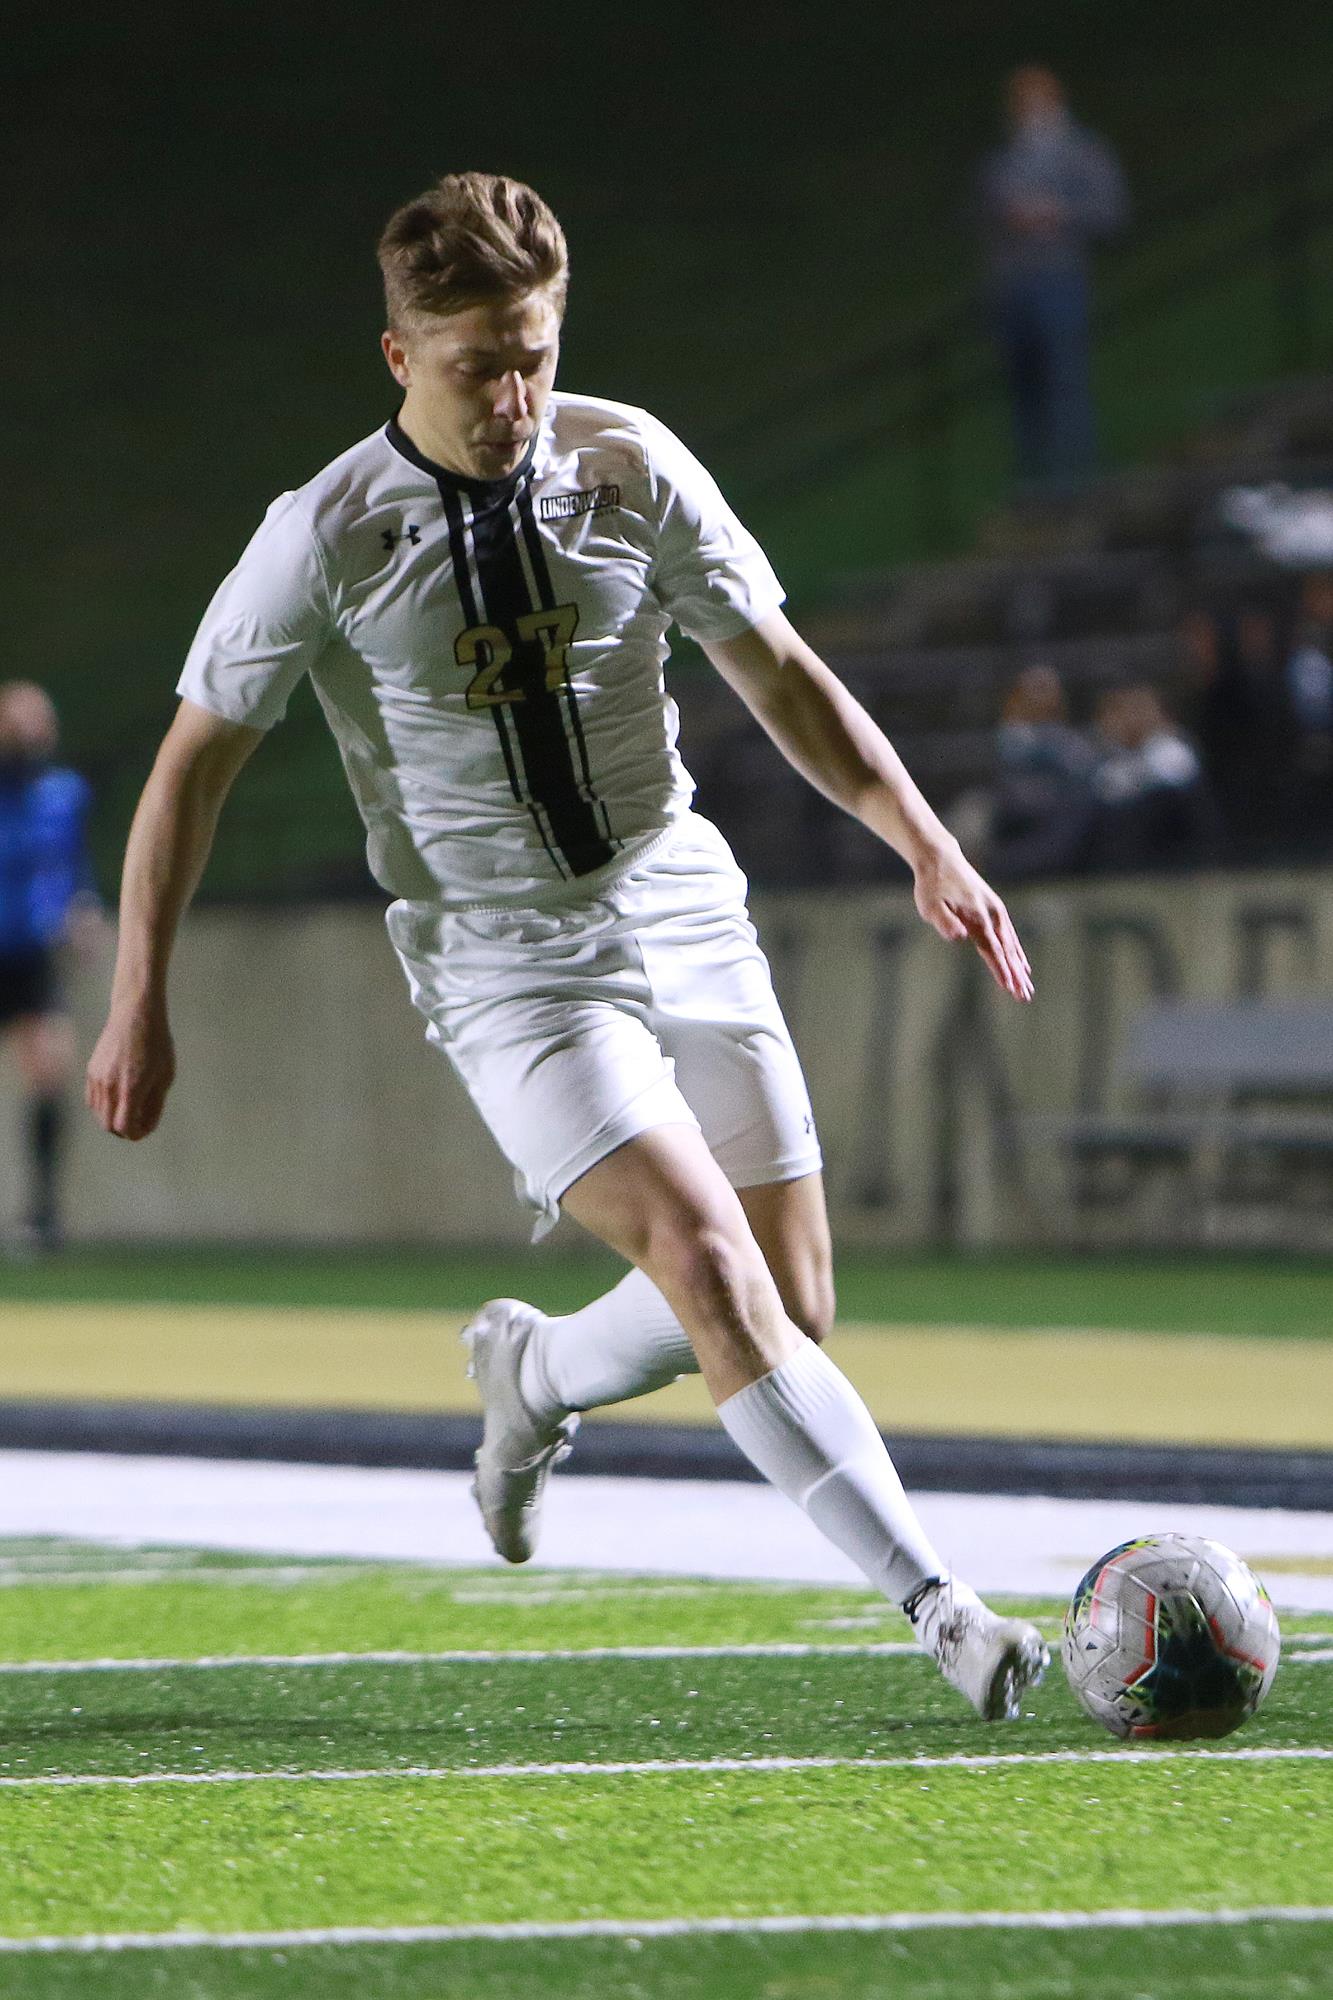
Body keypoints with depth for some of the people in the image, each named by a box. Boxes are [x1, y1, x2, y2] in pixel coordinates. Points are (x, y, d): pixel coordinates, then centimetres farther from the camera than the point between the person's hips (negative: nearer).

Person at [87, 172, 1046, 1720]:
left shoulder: (630, 468, -1)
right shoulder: (327, 537, -8)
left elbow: (777, 673, 7)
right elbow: (196, 760, 2)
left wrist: (923, 843, -3)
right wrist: (139, 1006, 3)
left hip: (682, 913, 4)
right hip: (505, 964, -4)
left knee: (793, 1309, 3)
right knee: (710, 1271, -22)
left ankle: (533, 1374, 33)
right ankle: (936, 1606, -23)